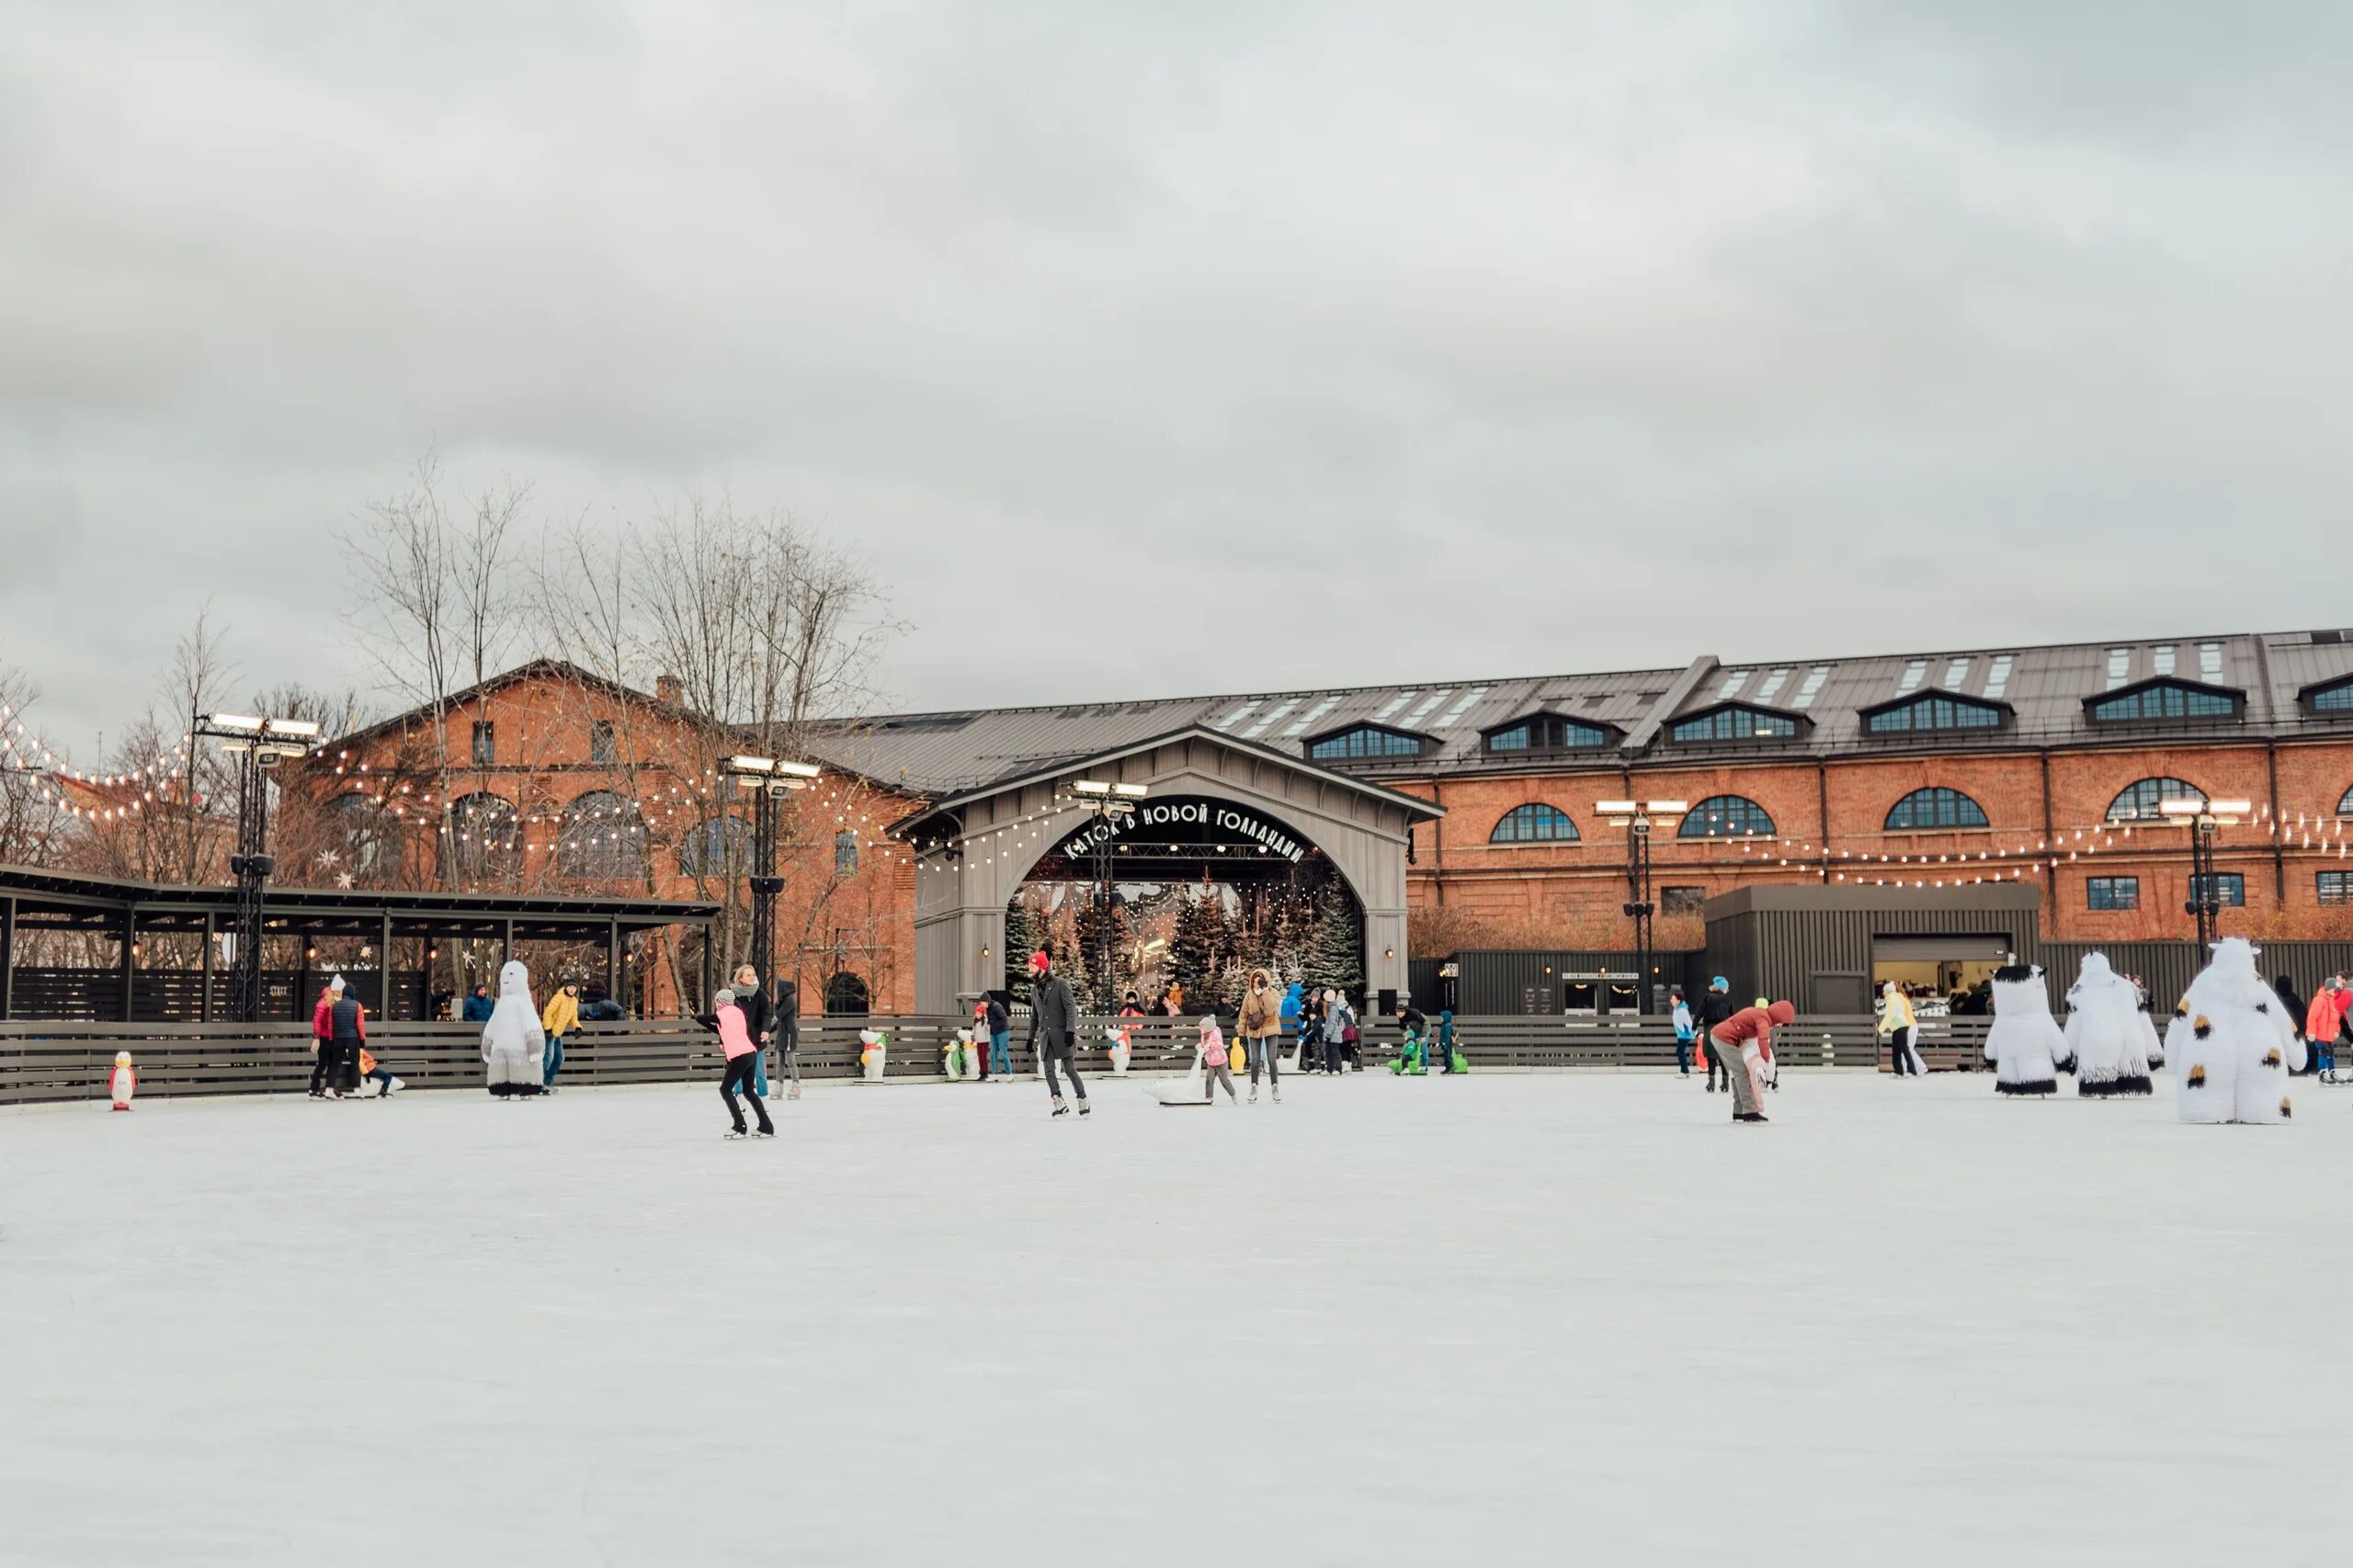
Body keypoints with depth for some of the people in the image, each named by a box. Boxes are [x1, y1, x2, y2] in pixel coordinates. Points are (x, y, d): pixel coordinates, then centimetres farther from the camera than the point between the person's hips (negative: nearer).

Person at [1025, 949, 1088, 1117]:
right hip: (1046, 1036, 5)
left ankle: (1083, 1103, 7)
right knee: (1049, 1072, -5)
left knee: (1070, 1069, -4)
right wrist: (1031, 1037, 18)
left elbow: (1071, 1009, -10)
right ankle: (1060, 1105, -3)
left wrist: (1070, 1031, -19)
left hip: (1062, 1034, -5)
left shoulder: (1060, 984, -5)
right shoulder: (1035, 989, 14)